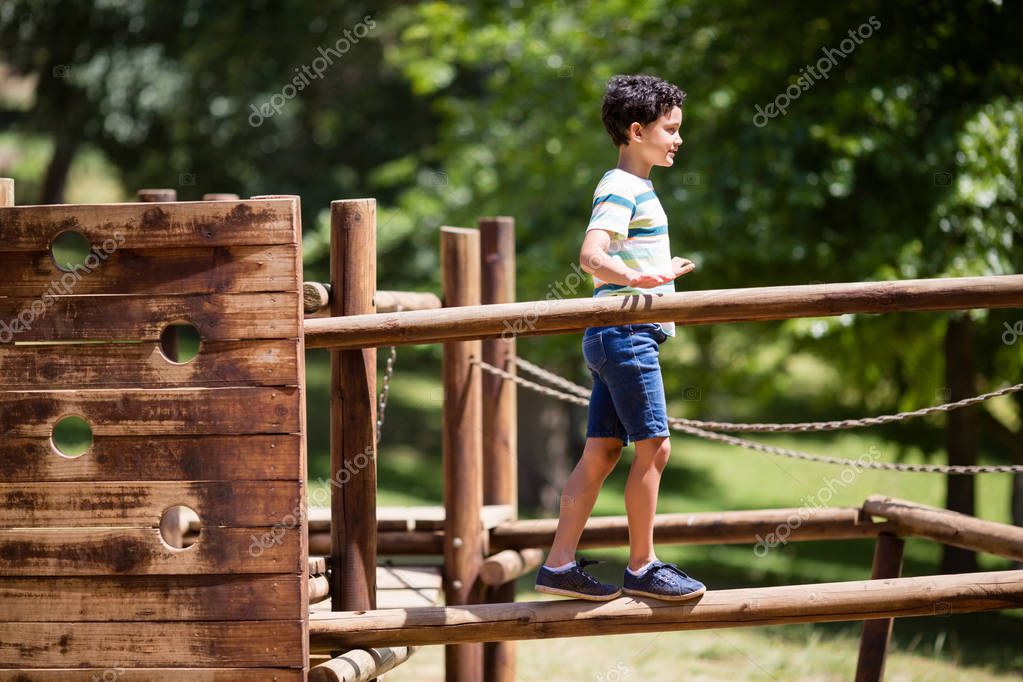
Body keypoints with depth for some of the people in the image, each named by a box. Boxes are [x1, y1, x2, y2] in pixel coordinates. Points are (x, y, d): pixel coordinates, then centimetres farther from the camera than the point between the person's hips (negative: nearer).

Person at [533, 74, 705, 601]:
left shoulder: (635, 188, 18)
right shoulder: (621, 189, -13)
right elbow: (591, 256, -28)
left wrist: (660, 272, 40)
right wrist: (642, 277, -43)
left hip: (615, 338, 10)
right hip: (626, 334, -10)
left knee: (602, 452, 8)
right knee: (653, 446, -5)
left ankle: (558, 566, 8)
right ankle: (641, 569, 1)